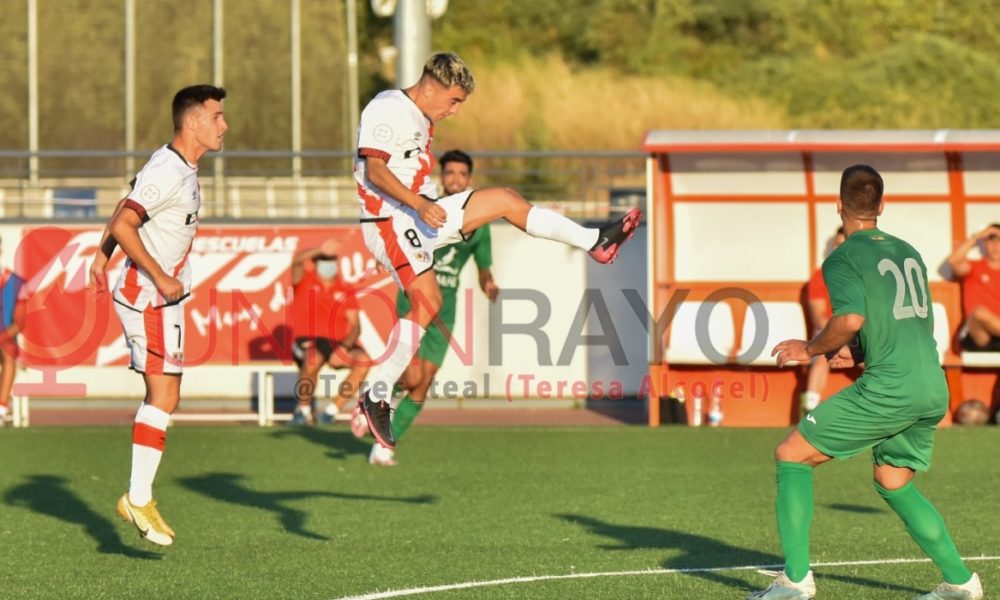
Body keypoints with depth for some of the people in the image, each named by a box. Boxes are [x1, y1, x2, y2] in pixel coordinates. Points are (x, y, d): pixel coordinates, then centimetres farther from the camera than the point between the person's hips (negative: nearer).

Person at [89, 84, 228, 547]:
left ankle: (140, 497, 12)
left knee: (165, 397, 10)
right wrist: (160, 277, -22)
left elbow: (122, 211, 22)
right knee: (162, 397, -11)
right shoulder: (169, 174, -19)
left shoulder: (181, 168, 13)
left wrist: (102, 257, 26)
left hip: (164, 299, 10)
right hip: (148, 298, -10)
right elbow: (123, 225, -24)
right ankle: (139, 499, -9)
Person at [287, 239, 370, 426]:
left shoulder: (346, 290, 10)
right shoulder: (305, 280, 3)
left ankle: (333, 409, -11)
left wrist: (345, 346, -16)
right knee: (314, 358, -38)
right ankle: (303, 409, -12)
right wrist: (322, 250, -35)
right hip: (308, 342, -4)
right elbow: (297, 260, -20)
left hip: (337, 345, 4)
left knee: (363, 359, -25)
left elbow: (355, 326, 4)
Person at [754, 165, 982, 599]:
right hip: (933, 388, 7)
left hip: (890, 386, -7)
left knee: (792, 455, 2)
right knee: (893, 483, 24)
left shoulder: (842, 259, -3)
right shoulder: (907, 252, 19)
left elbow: (851, 319, -19)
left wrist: (810, 349, -2)